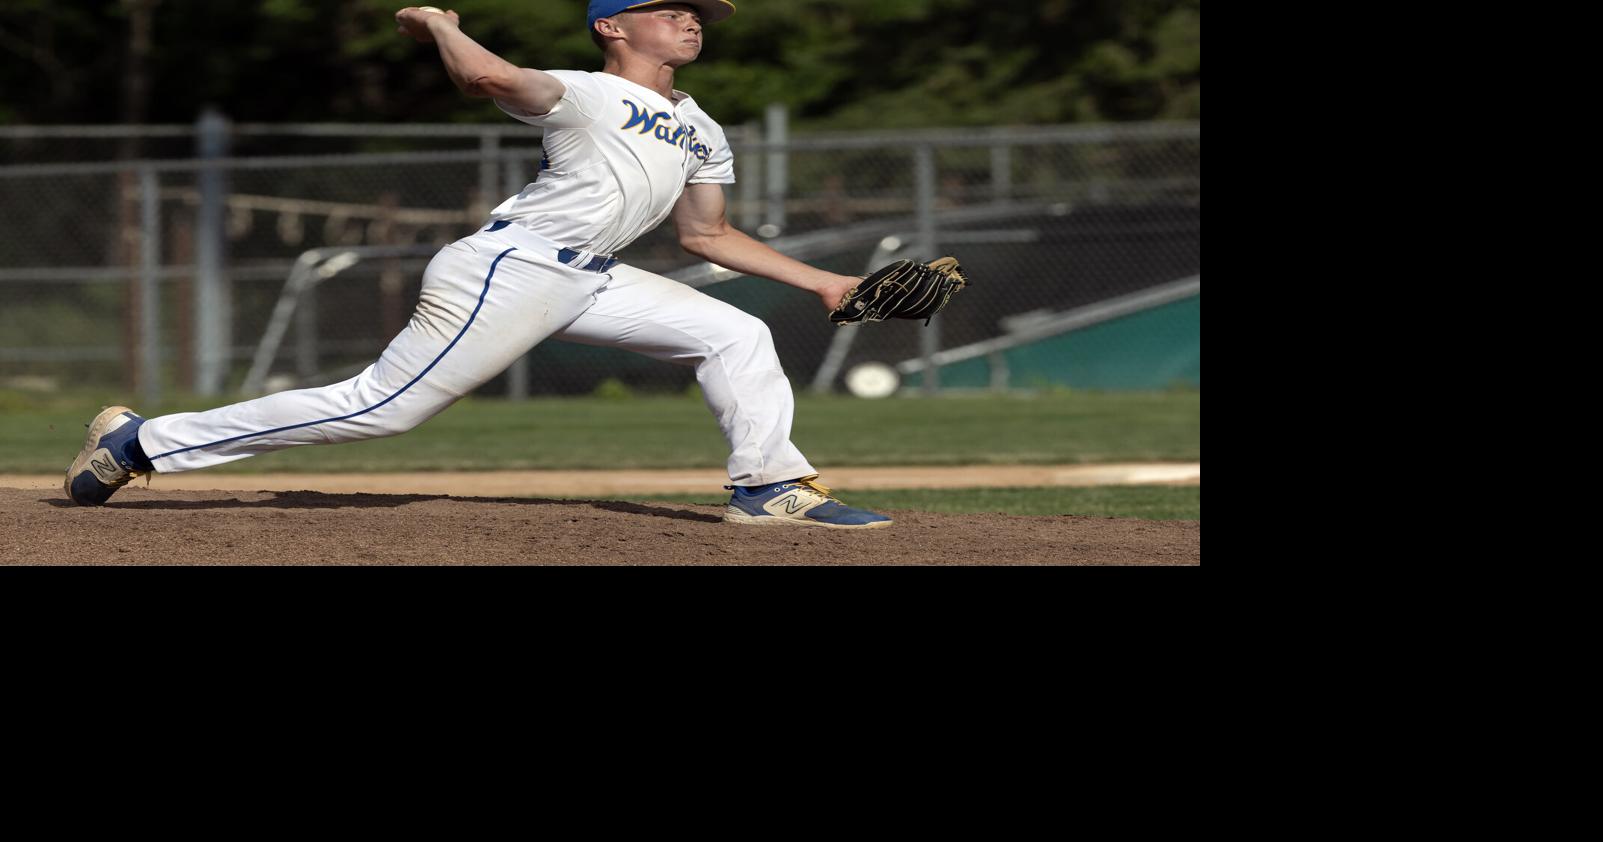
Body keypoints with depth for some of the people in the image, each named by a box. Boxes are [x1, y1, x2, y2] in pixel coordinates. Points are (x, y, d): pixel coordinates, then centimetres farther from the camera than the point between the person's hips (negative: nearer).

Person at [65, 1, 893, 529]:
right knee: (382, 405, -11)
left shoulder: (702, 136, 15)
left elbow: (706, 234, 26)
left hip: (584, 283, 9)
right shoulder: (585, 96, -11)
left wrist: (819, 281, 22)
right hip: (504, 271, -9)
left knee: (735, 336, 3)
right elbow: (489, 77, -30)